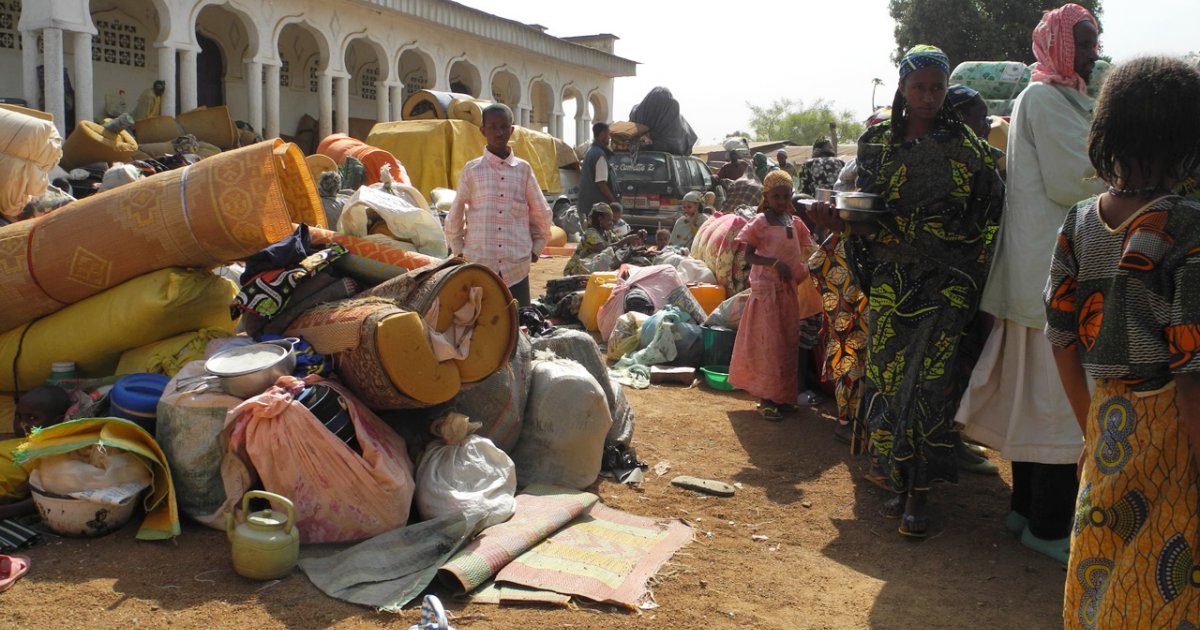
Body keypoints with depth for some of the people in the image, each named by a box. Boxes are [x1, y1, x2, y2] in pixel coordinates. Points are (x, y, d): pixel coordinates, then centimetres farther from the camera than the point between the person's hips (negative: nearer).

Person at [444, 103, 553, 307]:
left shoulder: (523, 169, 6)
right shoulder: (472, 170, 2)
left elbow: (541, 213, 14)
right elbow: (454, 216, 9)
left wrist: (536, 248, 11)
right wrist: (459, 252, 7)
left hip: (517, 268, 1)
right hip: (478, 266, -1)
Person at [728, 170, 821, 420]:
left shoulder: (794, 223, 9)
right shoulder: (760, 222, -7)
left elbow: (798, 254, 17)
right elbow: (749, 255, -10)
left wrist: (803, 269, -2)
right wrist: (775, 263, -23)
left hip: (790, 288, 6)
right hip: (766, 288, -6)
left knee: (788, 342, 10)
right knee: (769, 343, -3)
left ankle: (783, 395, 21)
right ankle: (766, 399, 3)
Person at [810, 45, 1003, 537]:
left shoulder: (965, 146, 4)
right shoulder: (877, 143, 7)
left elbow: (987, 214, 4)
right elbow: (865, 215, 5)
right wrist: (838, 221, -15)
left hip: (946, 283, -2)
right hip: (891, 279, 2)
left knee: (929, 380, -7)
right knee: (888, 376, 2)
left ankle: (918, 493, 2)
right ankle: (900, 480, 16)